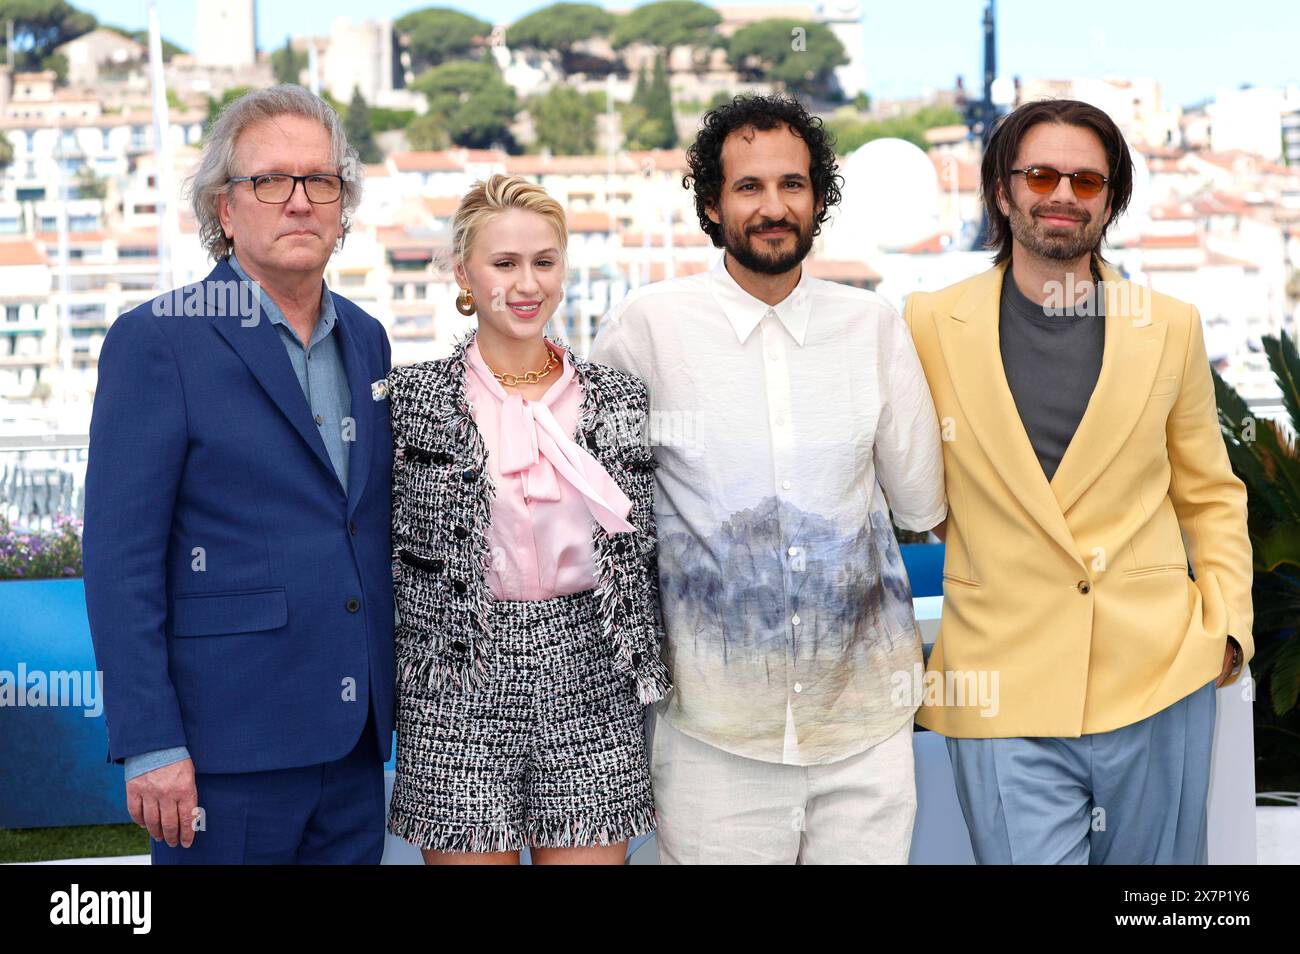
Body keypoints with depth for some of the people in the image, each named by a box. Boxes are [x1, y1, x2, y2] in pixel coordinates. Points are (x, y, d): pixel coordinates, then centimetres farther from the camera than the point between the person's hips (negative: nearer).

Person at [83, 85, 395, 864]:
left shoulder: (366, 340, 12)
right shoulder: (159, 340, -7)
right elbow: (120, 559, -10)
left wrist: (396, 701, 11)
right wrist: (149, 743, -15)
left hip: (353, 742, 6)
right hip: (227, 747, -6)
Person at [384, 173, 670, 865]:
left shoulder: (620, 399, 7)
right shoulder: (411, 400, 0)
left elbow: (649, 550, 13)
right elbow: (384, 553, 4)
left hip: (593, 691, 2)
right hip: (459, 693, -2)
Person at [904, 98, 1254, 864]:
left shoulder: (1170, 328, 7)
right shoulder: (931, 327, 2)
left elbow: (1210, 493, 15)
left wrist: (1227, 623, 3)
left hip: (1156, 681, 2)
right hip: (1006, 695, -2)